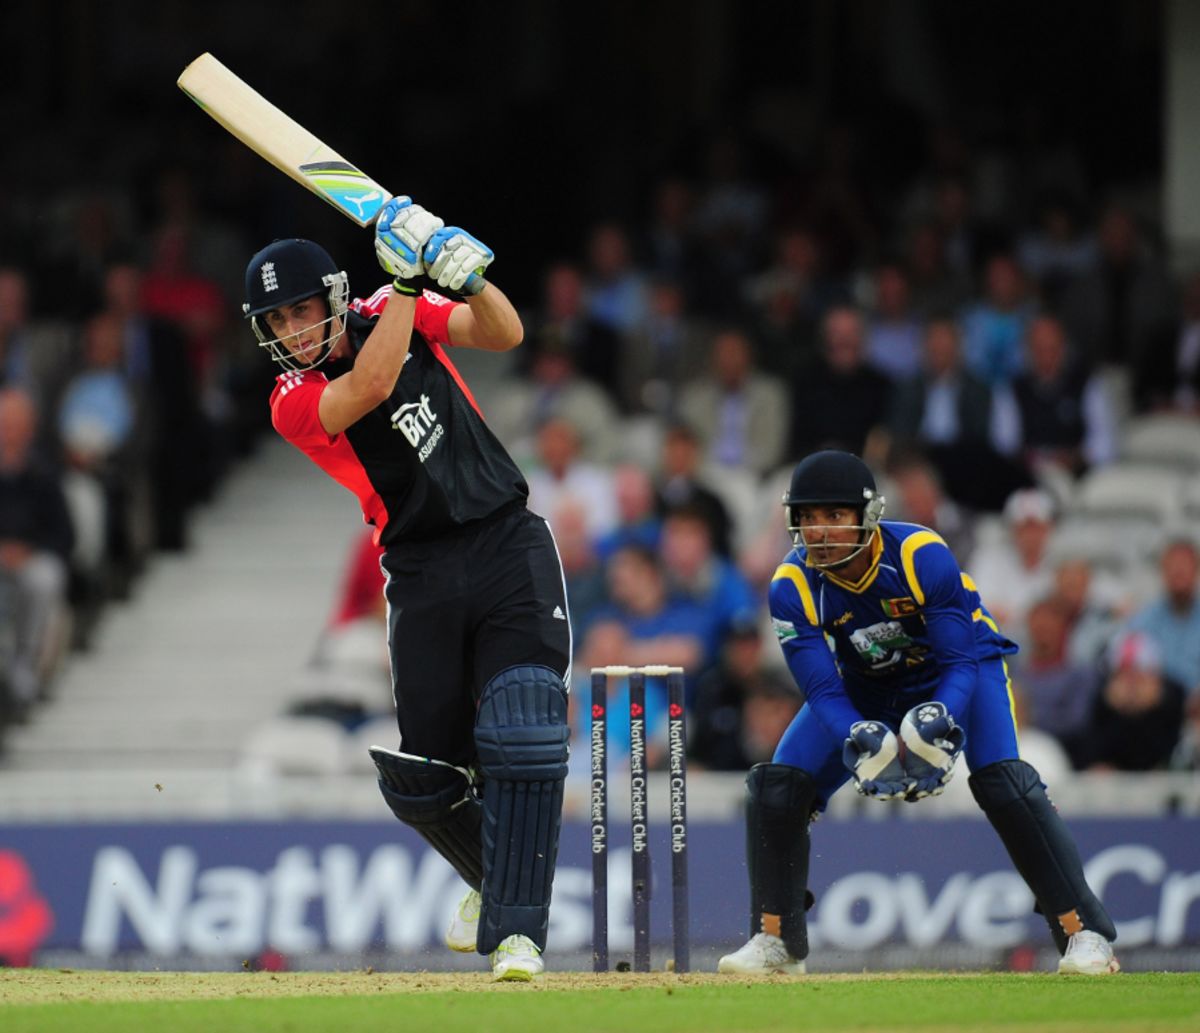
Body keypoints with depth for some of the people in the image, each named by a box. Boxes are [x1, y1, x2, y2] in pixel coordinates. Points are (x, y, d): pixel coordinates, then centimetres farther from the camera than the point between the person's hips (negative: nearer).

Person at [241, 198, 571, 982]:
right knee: (420, 778, 3)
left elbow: (504, 334, -7)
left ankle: (518, 928, -16)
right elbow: (372, 386, -25)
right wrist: (407, 276, -24)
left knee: (521, 737, -17)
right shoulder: (294, 404, -5)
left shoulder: (393, 316, 4)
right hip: (423, 576, 0)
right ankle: (494, 876, 34)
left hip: (511, 549, 0)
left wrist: (464, 276, -26)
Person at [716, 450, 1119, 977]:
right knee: (776, 788, -11)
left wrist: (940, 721, -49)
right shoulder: (793, 586, -23)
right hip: (865, 687, 4)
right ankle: (776, 939, 6)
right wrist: (860, 740, -44)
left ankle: (1084, 931, -20)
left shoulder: (923, 556, -32)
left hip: (964, 669, -4)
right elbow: (822, 689, -24)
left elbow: (961, 661, -29)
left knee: (1004, 784, -27)